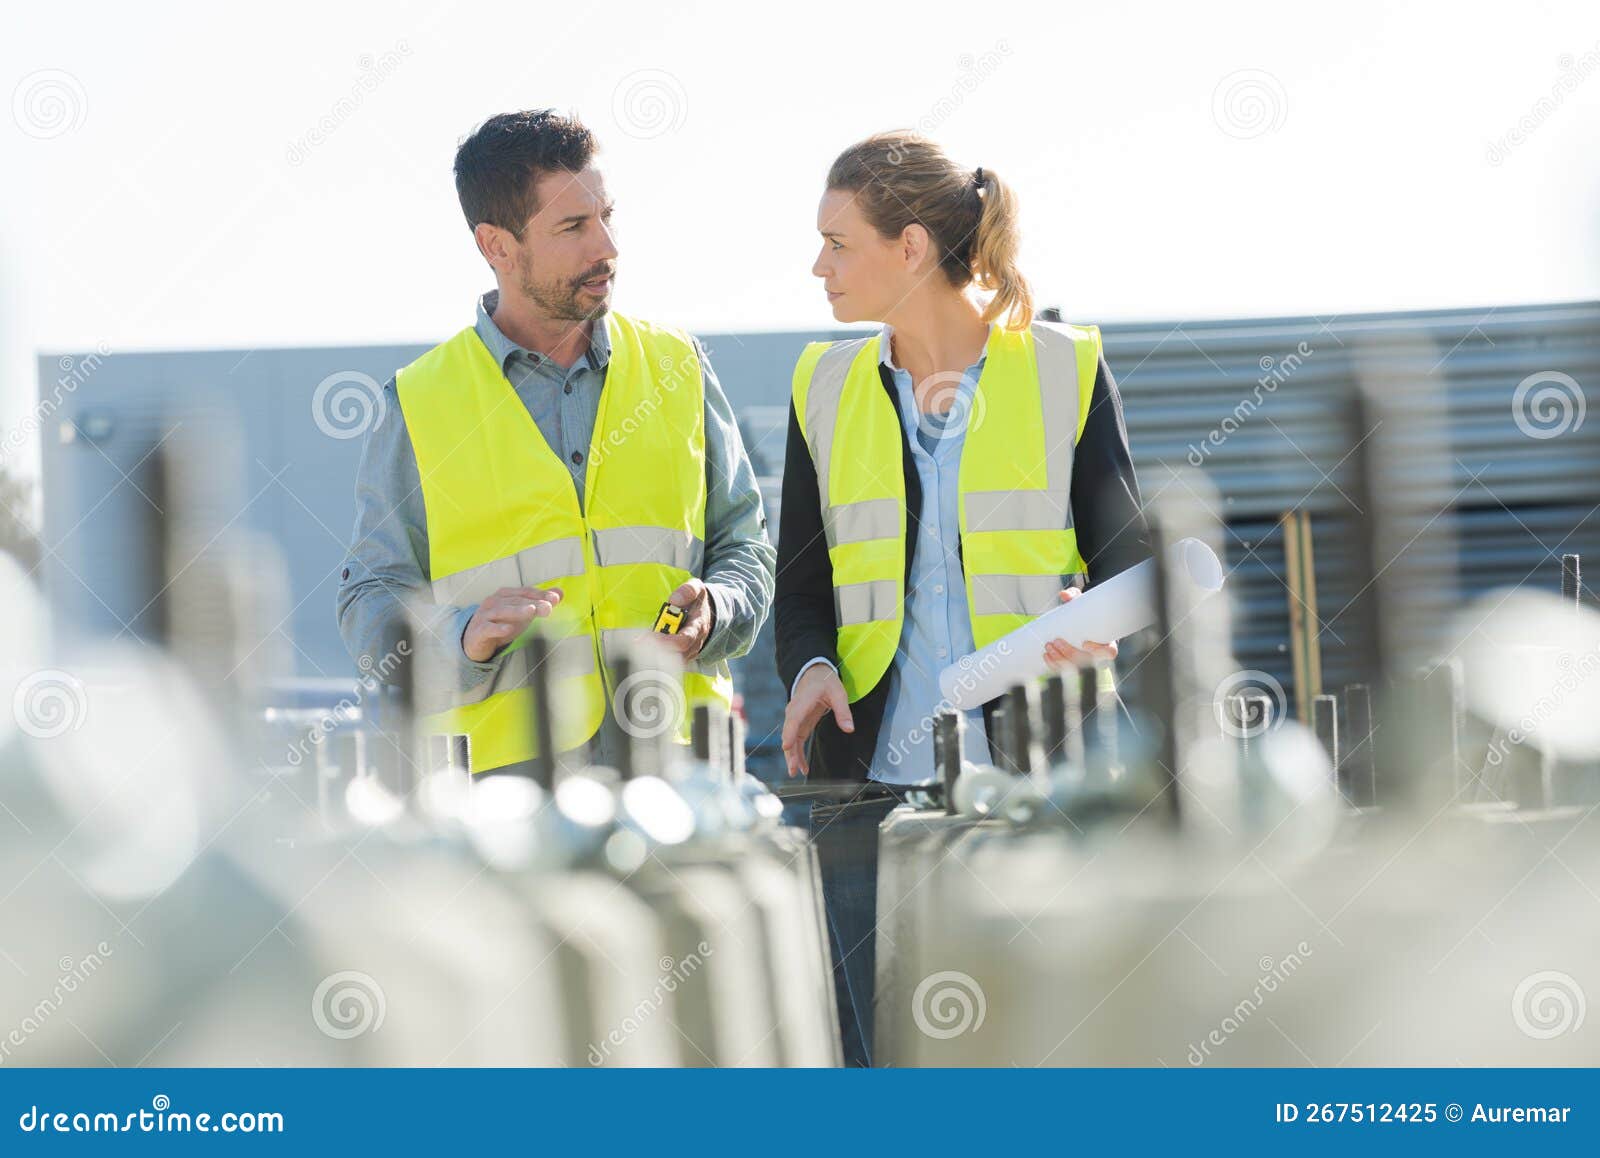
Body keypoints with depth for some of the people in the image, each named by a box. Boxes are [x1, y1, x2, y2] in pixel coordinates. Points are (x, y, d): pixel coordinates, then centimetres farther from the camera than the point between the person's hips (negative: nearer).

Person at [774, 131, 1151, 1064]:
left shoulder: (1064, 371, 4)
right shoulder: (828, 390, 13)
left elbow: (1129, 561, 8)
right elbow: (801, 592, 16)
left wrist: (1103, 631, -15)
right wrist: (811, 668, -6)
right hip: (873, 779, 3)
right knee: (883, 1055, -1)